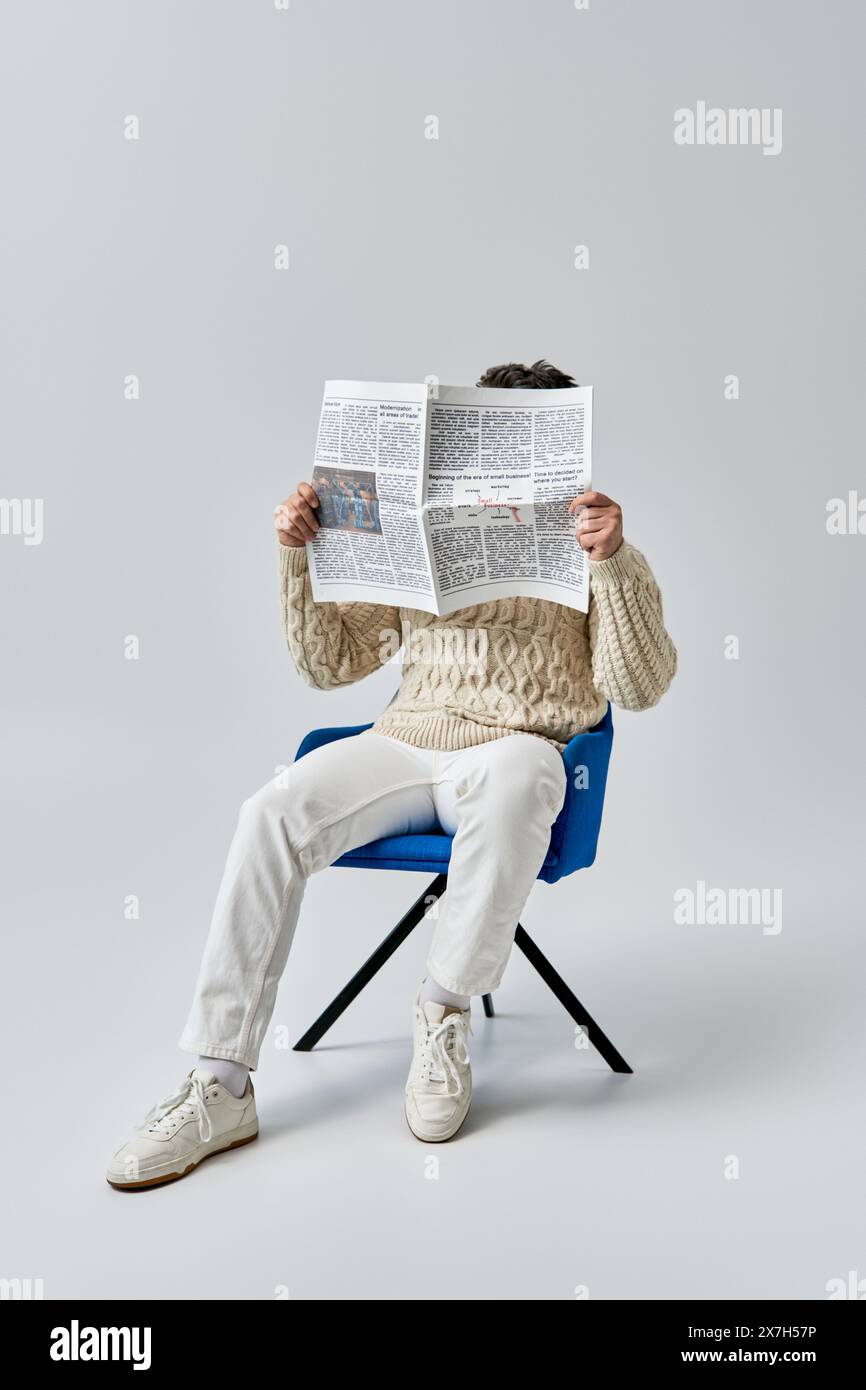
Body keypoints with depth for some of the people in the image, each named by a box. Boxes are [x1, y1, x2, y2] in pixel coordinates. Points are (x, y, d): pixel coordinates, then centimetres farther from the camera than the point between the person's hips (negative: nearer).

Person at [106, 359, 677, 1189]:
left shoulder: (598, 558, 12)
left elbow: (640, 687, -3)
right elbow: (327, 663, 17)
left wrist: (612, 562, -17)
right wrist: (297, 558, 2)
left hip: (514, 744, -3)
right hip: (403, 741, 3)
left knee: (517, 775, -40)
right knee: (274, 813, -25)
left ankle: (444, 1007, -20)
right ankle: (219, 1086, -21)